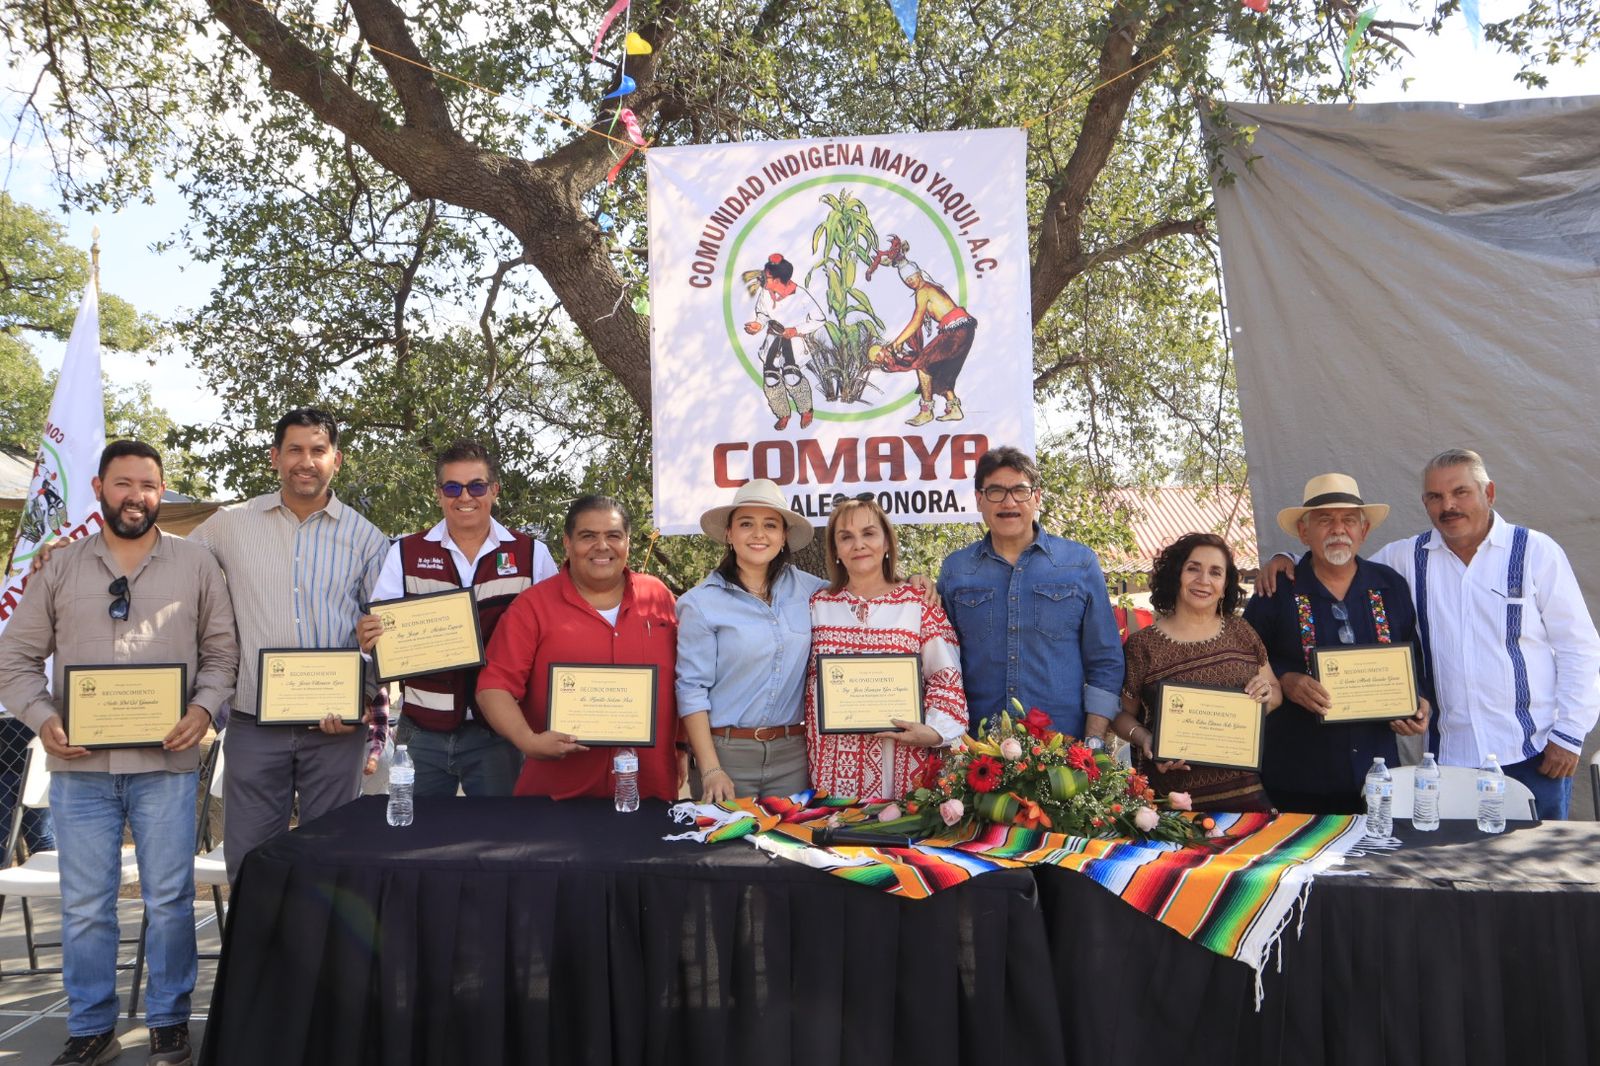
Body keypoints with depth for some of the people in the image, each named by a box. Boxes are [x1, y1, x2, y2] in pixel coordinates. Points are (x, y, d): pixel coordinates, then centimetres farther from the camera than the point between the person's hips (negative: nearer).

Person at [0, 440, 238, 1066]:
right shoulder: (59, 568, 8)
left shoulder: (196, 565, 5)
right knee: (84, 907, 8)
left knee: (169, 900, 4)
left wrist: (203, 709, -11)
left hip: (166, 762, -1)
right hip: (80, 764, 1)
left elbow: (222, 652, 6)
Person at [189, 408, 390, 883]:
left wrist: (361, 698, -7)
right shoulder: (231, 525, 5)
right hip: (253, 722, 1)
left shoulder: (366, 538, 4)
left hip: (335, 726, 0)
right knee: (248, 859, 8)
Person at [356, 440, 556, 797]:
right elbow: (377, 629, 4)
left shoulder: (532, 555, 2)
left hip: (497, 732, -1)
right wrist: (368, 639, -19)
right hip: (424, 731, 1)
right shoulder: (405, 554, 5)